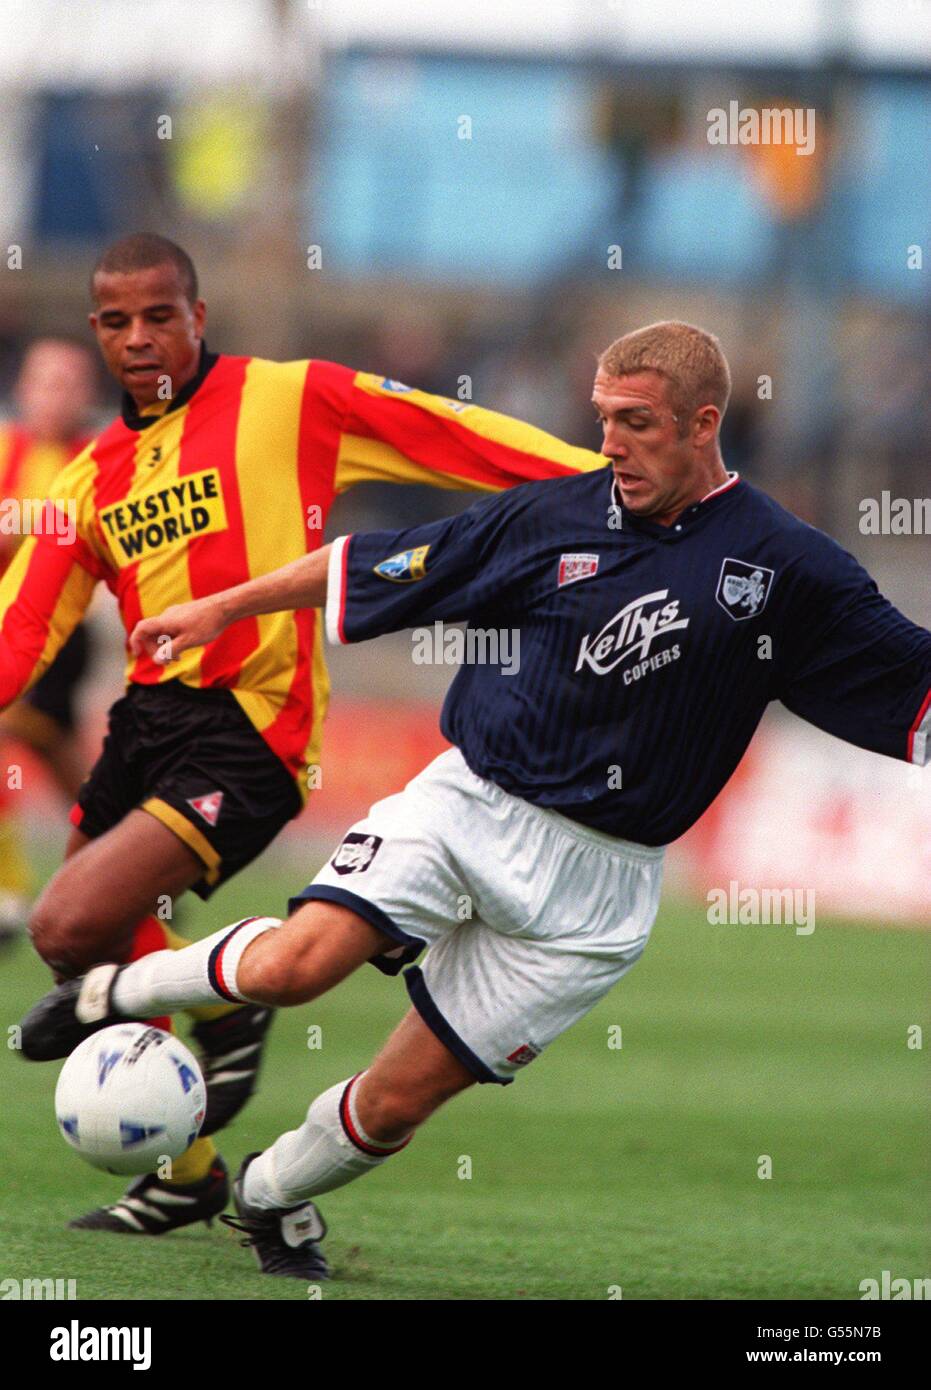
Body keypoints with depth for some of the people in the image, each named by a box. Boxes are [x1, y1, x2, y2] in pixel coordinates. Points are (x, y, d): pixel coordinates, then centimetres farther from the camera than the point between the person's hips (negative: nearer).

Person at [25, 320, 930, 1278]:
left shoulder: (787, 569, -3)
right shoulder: (553, 517, 2)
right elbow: (376, 567, 11)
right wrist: (224, 607, 15)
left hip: (594, 879, -1)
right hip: (466, 803, 1)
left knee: (395, 1102, 0)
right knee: (293, 965, -23)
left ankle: (274, 1197, 30)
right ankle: (114, 994, 6)